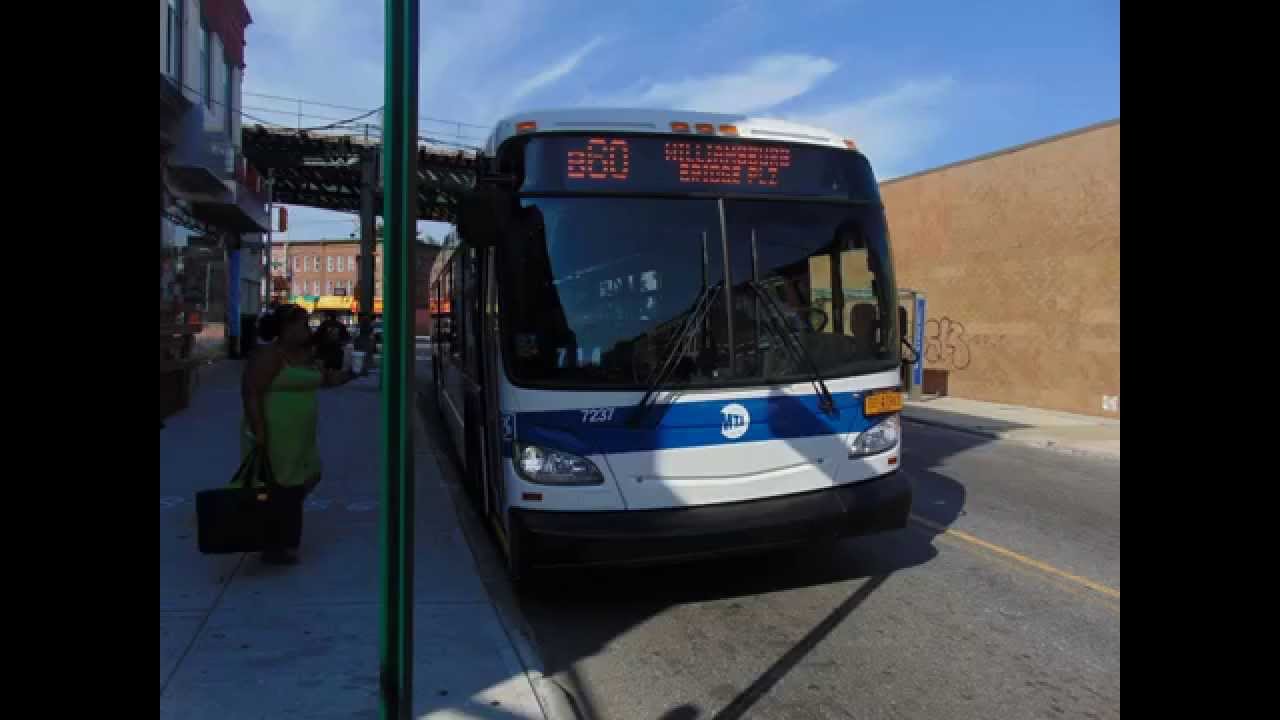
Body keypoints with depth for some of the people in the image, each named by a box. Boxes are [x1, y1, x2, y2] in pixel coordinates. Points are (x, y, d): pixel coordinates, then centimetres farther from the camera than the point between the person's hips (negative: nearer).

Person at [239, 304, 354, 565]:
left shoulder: (304, 355, 12)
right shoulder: (269, 356, -16)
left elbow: (326, 379, 23)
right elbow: (251, 393, -21)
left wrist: (352, 372, 8)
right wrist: (259, 433, -26)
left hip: (298, 438, 9)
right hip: (273, 438, -9)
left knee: (296, 487, 18)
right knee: (278, 493, -1)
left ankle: (282, 540, 33)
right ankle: (271, 549, 12)